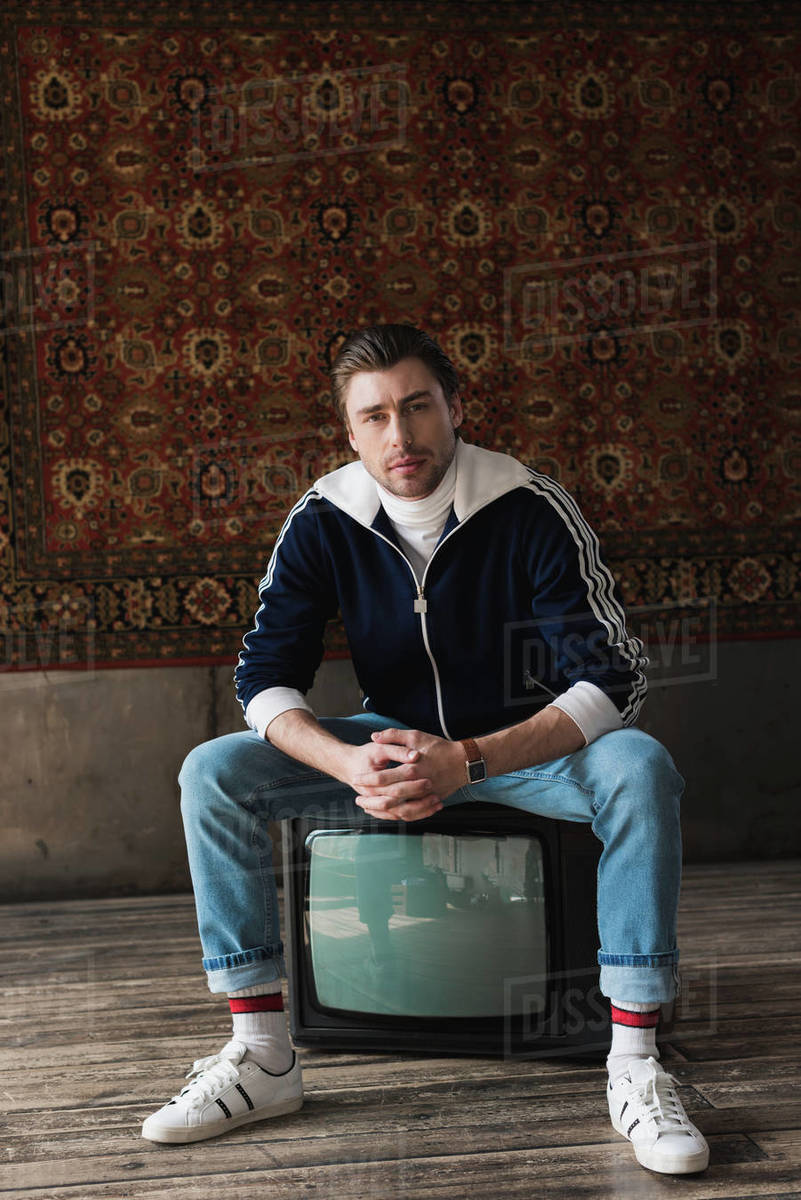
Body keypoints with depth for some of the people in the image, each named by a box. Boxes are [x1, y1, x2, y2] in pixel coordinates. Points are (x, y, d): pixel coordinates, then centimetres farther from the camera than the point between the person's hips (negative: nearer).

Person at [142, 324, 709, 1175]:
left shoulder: (532, 511, -20)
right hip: (391, 741, 3)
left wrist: (468, 760, -37)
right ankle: (261, 1055, -14)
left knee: (639, 767, -34)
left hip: (525, 746, -3)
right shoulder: (322, 521, -10)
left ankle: (634, 1066, -30)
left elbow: (612, 680, -24)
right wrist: (353, 766, -32)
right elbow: (263, 678, -11)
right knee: (214, 773, -16)